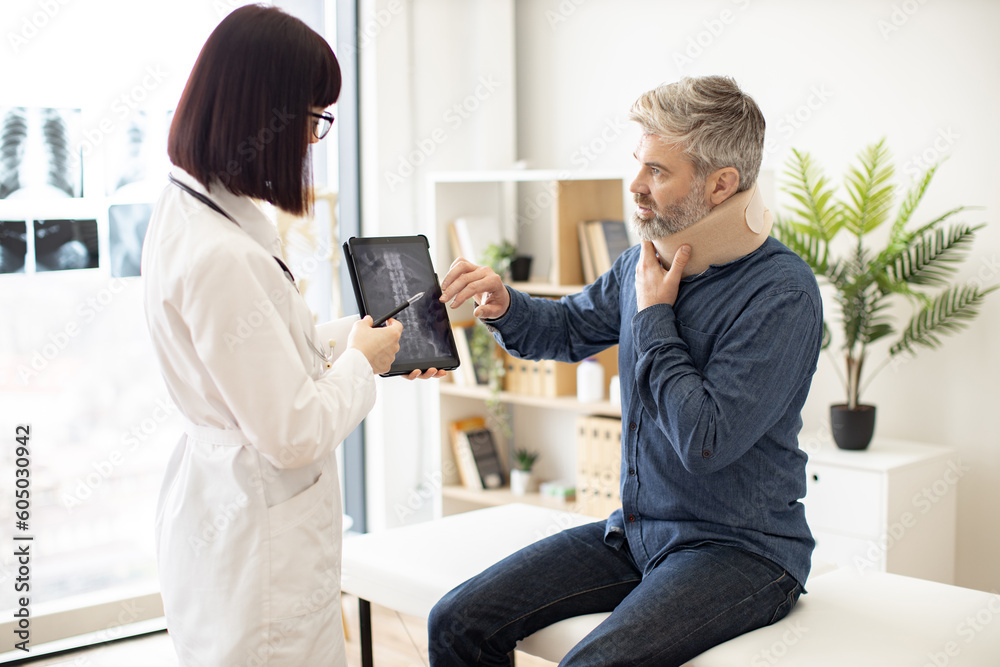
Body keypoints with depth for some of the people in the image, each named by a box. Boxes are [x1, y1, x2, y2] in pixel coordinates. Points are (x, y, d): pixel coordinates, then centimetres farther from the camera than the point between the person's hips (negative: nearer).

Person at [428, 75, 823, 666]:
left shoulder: (783, 294, -18)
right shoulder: (647, 260, 5)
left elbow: (706, 442, -25)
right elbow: (568, 330, 21)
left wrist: (653, 313, -14)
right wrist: (502, 303, -2)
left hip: (741, 549, -6)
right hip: (635, 530, 7)